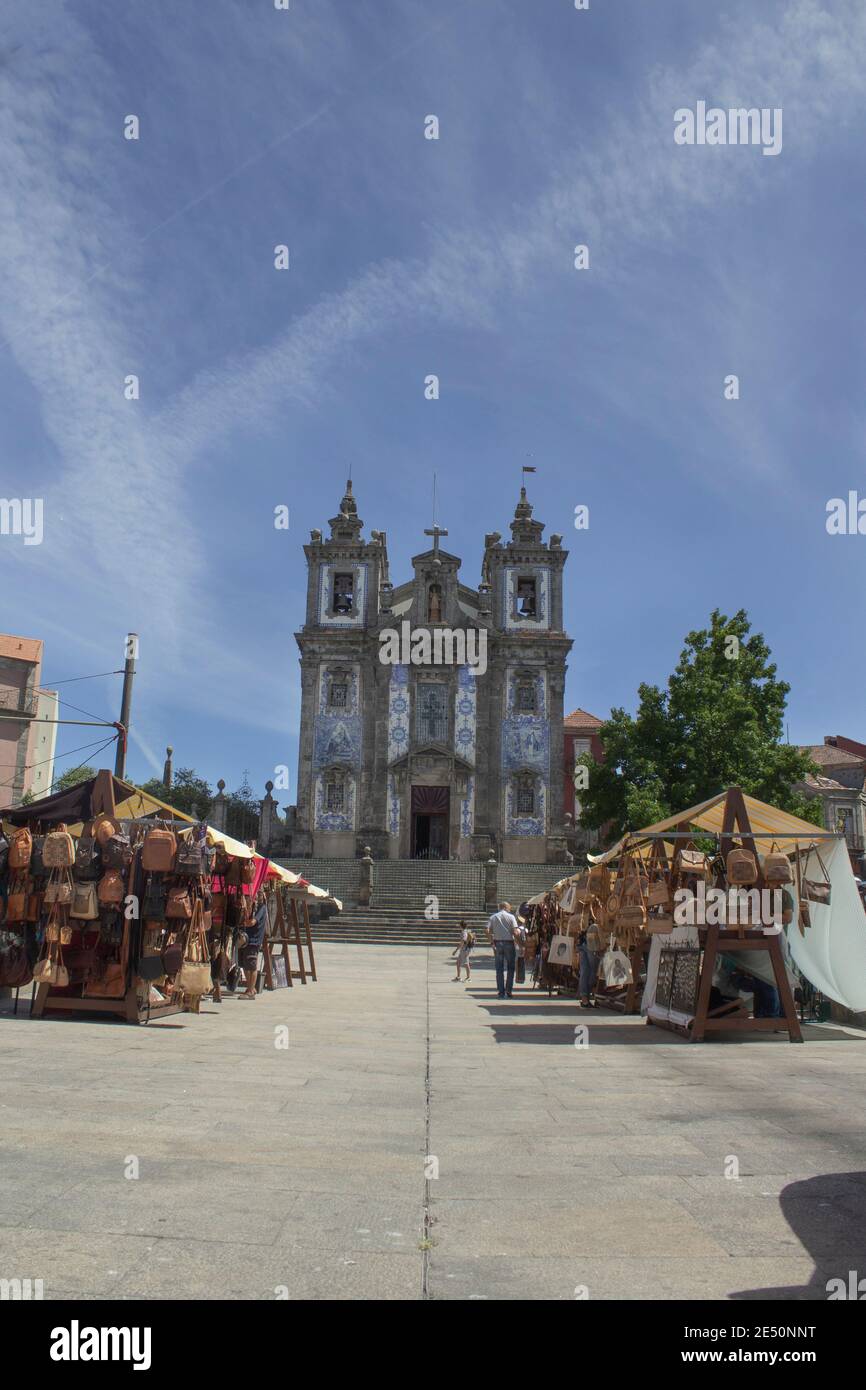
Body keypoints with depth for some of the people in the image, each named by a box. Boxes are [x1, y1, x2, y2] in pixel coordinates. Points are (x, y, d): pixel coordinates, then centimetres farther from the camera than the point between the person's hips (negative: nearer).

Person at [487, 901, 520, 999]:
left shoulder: (493, 917, 7)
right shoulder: (511, 917, -1)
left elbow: (488, 931, -4)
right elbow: (515, 932, -10)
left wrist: (492, 943, -2)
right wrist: (517, 942, 1)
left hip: (497, 943, 2)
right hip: (509, 943, -2)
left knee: (499, 969, 7)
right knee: (510, 968, 7)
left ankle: (501, 992, 6)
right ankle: (508, 991, 2)